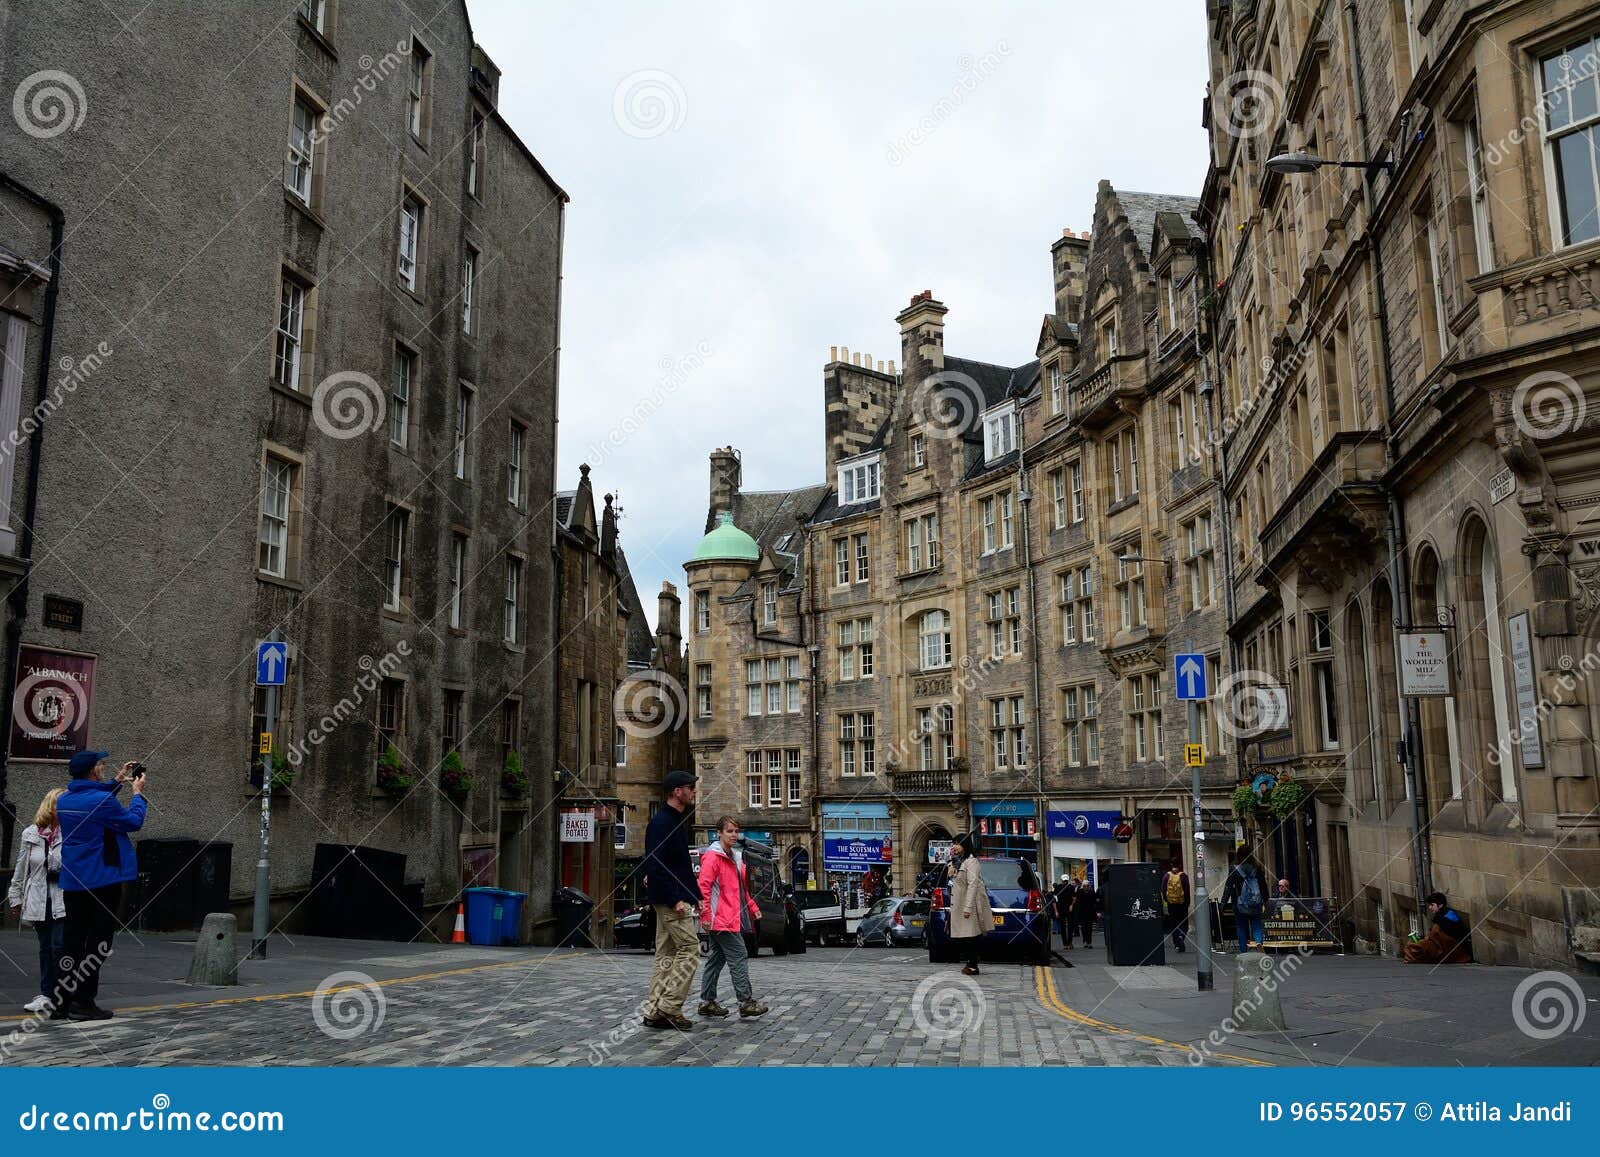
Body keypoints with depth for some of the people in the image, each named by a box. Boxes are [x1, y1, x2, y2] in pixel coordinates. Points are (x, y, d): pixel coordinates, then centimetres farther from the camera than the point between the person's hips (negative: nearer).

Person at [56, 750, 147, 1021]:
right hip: (102, 880, -7)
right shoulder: (103, 801, -19)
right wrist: (137, 793, 7)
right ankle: (83, 1002, 1)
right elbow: (134, 821, -6)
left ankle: (62, 1002, 15)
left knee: (73, 939, 13)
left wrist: (117, 782, 23)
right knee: (98, 942, 0)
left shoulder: (63, 799, 5)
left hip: (72, 881, 7)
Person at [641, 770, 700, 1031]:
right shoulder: (662, 822, -14)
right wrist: (675, 900, -23)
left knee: (666, 954, 11)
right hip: (671, 899, -10)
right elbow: (656, 865, -21)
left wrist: (695, 895, 16)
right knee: (690, 949, -10)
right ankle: (669, 1008, -8)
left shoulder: (676, 821, 18)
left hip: (670, 900, 10)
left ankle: (655, 1011, 14)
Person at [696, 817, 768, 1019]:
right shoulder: (712, 856, -11)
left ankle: (707, 1002, 19)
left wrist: (752, 907, 19)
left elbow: (742, 888, 27)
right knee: (739, 957, -8)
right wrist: (705, 915, -21)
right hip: (721, 919, -10)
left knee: (717, 959, 13)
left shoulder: (735, 857, 18)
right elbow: (704, 886, -17)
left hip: (733, 918, 10)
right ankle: (746, 1002, -5)